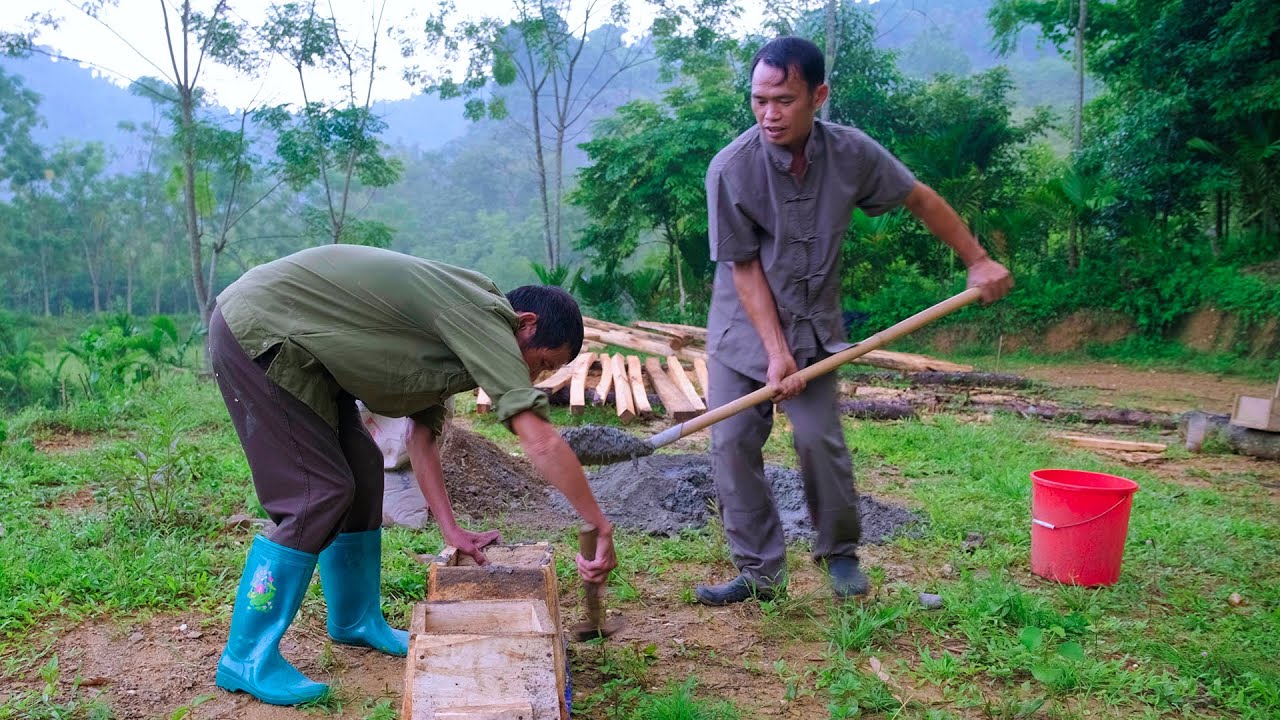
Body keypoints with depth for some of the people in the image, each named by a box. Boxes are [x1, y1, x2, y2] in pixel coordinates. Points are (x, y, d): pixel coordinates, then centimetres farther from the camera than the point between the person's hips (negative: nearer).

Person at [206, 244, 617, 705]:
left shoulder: (453, 334, 10)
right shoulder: (484, 317, -20)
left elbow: (422, 437, 11)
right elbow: (542, 443, -26)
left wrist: (451, 529, 6)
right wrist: (601, 529, -20)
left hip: (295, 345, 10)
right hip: (257, 330, -10)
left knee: (362, 471, 12)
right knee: (319, 494, -10)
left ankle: (356, 622, 26)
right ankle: (246, 659, 3)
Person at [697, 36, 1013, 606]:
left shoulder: (851, 153, -12)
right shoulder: (731, 168, -19)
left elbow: (921, 199, 4)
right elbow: (744, 266, -16)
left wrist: (978, 261, 6)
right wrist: (775, 351, -20)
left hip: (813, 327, 1)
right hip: (742, 328, 0)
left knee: (819, 438, -9)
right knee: (731, 444, -5)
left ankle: (840, 554, 16)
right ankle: (759, 570, 9)